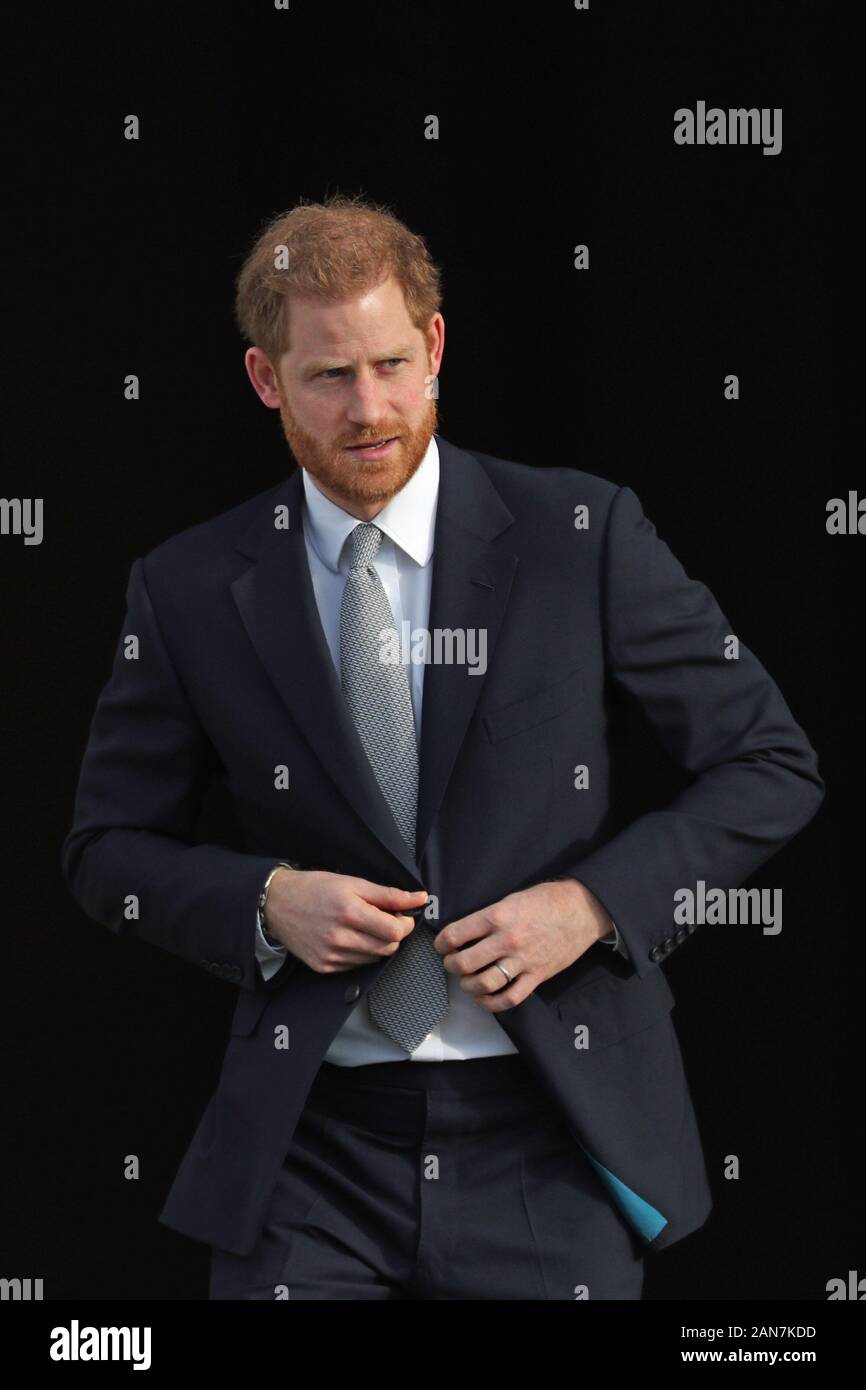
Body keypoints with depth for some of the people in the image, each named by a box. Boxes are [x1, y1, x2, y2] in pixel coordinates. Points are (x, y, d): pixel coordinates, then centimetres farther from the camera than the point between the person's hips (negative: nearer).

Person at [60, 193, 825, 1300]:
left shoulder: (582, 534, -2)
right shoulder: (190, 589, 2)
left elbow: (771, 765, 2)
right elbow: (108, 849, 10)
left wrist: (593, 901, -11)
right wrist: (263, 902, -9)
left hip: (553, 1136, -1)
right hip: (310, 1152, 1)